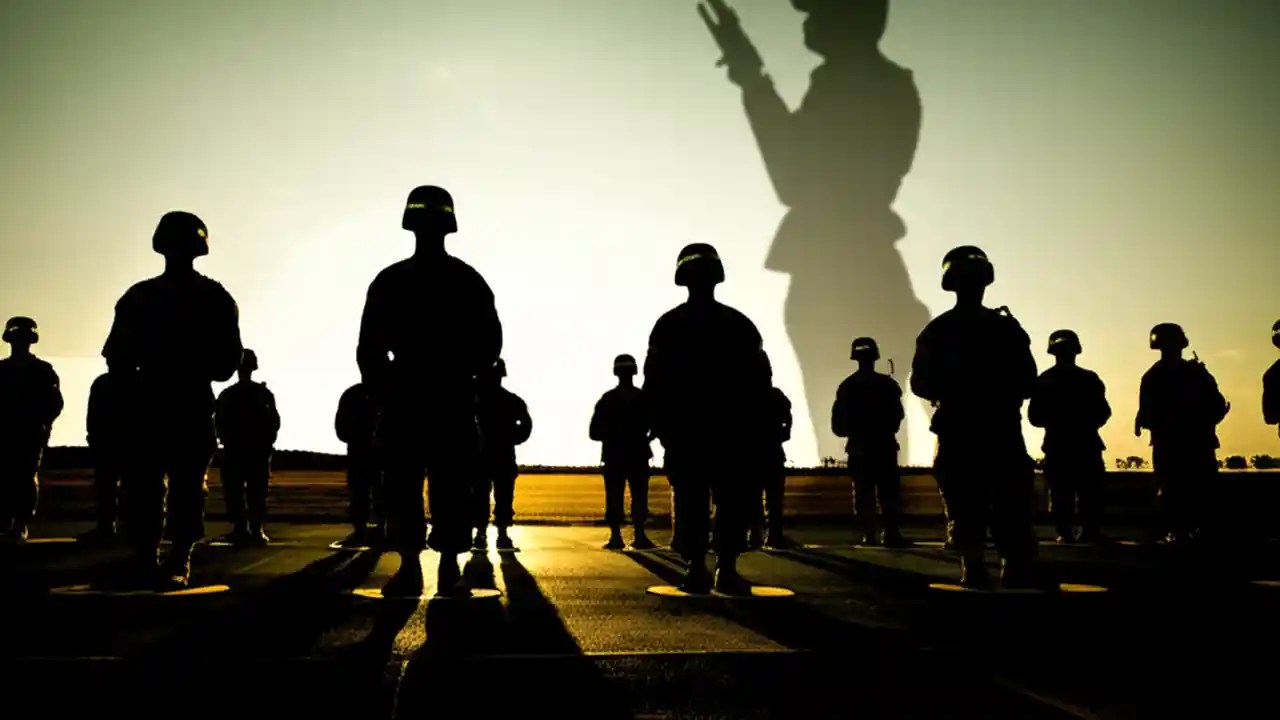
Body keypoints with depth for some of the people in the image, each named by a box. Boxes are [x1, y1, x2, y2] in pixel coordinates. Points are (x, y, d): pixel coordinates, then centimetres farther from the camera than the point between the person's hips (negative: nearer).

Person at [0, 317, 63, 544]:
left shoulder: (43, 371, 5)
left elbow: (55, 403, 1)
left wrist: (42, 424, -11)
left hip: (31, 435, -2)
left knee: (26, 477, -6)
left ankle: (21, 526, -4)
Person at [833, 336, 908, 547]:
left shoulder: (846, 386, 0)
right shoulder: (887, 383, -6)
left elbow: (838, 423, -1)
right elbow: (897, 415, -3)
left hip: (858, 446, 2)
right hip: (884, 445, -2)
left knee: (863, 492, 5)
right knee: (889, 491, 4)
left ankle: (869, 535, 0)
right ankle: (892, 533, -1)